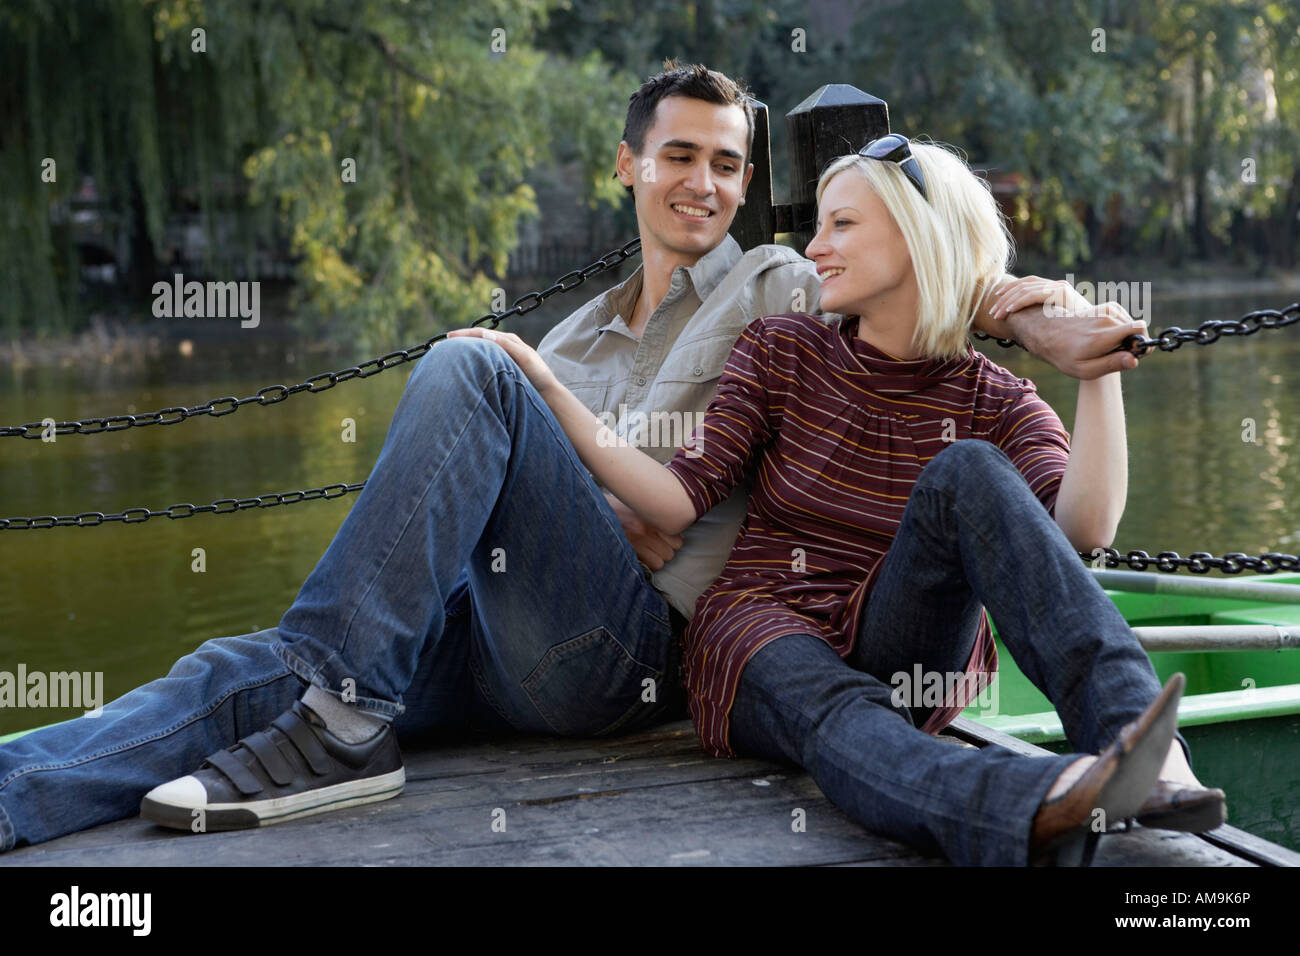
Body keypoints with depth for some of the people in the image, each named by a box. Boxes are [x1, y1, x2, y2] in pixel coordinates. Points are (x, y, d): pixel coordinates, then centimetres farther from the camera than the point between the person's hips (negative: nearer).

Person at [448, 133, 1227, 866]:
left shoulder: (996, 404, 4)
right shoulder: (781, 353, 8)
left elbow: (1087, 530, -14)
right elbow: (678, 501, -2)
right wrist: (547, 386, -8)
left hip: (909, 656, 0)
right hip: (767, 634, 0)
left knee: (967, 471, -26)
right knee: (838, 718, -37)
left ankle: (1141, 745, -41)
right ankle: (1042, 805, -70)